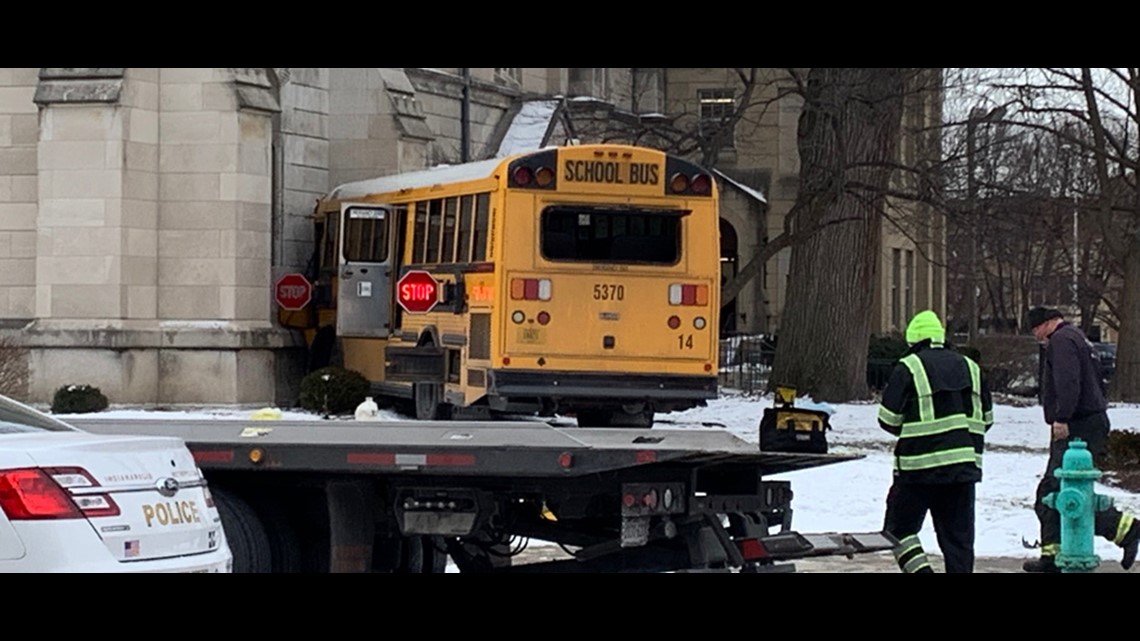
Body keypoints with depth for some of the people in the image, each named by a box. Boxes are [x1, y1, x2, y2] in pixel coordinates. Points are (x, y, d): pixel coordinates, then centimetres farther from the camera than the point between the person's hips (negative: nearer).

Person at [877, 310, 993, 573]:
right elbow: (986, 419, 15)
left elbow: (888, 420, -5)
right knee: (958, 535, 8)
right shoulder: (970, 367, 11)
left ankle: (921, 572, -11)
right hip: (965, 467, 5)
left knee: (899, 527, 6)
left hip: (920, 466, -5)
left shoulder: (908, 368, -6)